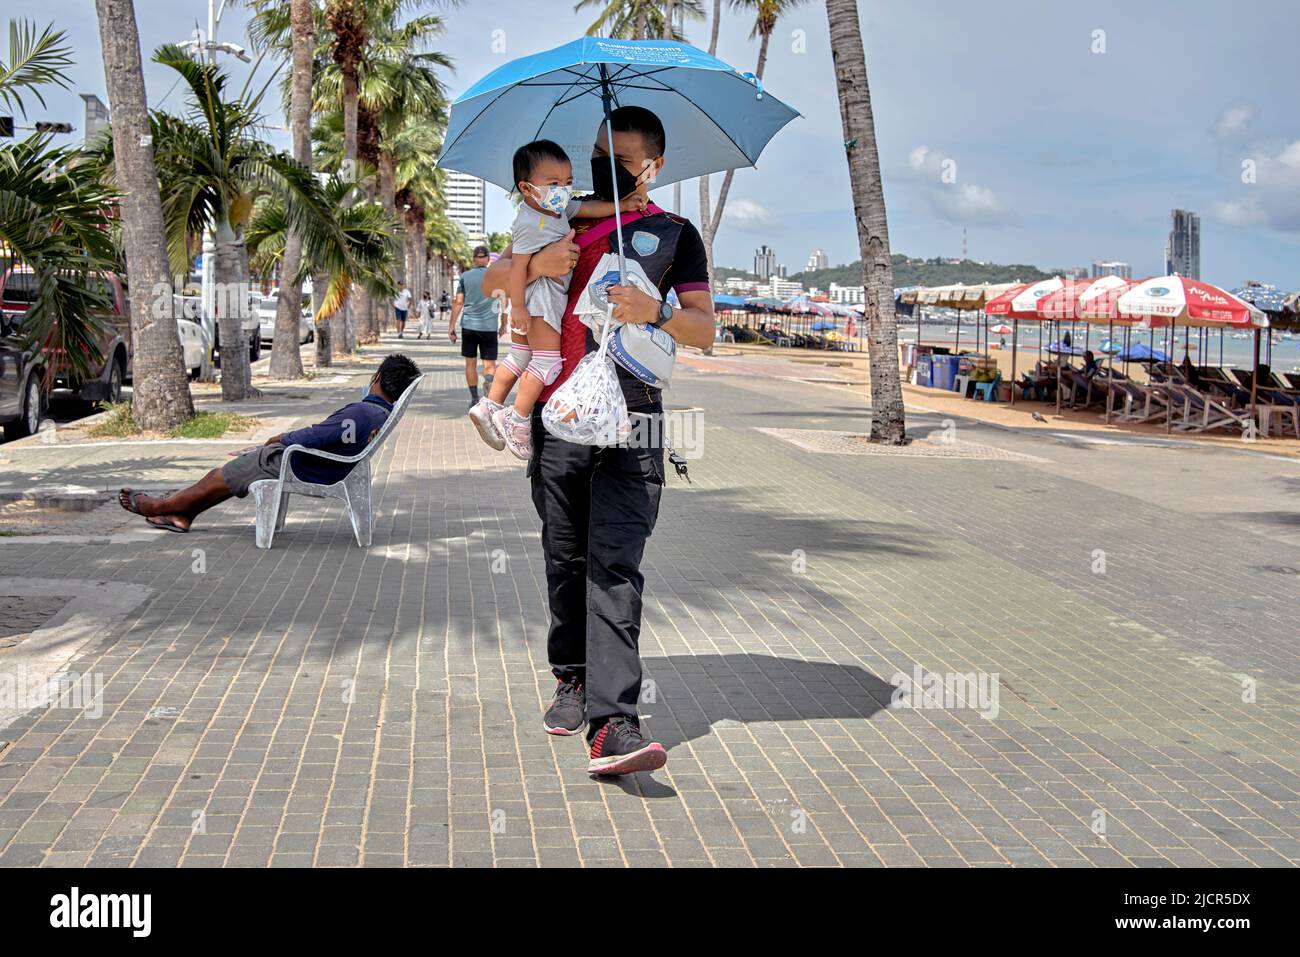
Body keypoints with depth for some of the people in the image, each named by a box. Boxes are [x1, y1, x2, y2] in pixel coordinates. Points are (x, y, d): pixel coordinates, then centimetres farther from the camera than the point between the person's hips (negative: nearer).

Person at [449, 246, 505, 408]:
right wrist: (503, 325, 11)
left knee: (470, 363, 11)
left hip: (469, 324, 1)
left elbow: (458, 303, 0)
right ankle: (489, 379, -32)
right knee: (490, 363, 2)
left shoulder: (465, 276, 4)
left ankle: (474, 399, 11)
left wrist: (451, 326, 4)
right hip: (489, 326, -1)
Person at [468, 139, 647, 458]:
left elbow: (590, 208, 18)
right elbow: (517, 267, -22)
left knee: (519, 357, 17)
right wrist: (518, 307, -22)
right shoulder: (530, 224, -21)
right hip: (538, 300, -10)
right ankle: (518, 418, 0)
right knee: (547, 359, -7)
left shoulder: (560, 209, 6)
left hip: (550, 297, 10)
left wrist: (622, 205, 6)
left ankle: (490, 406, 23)